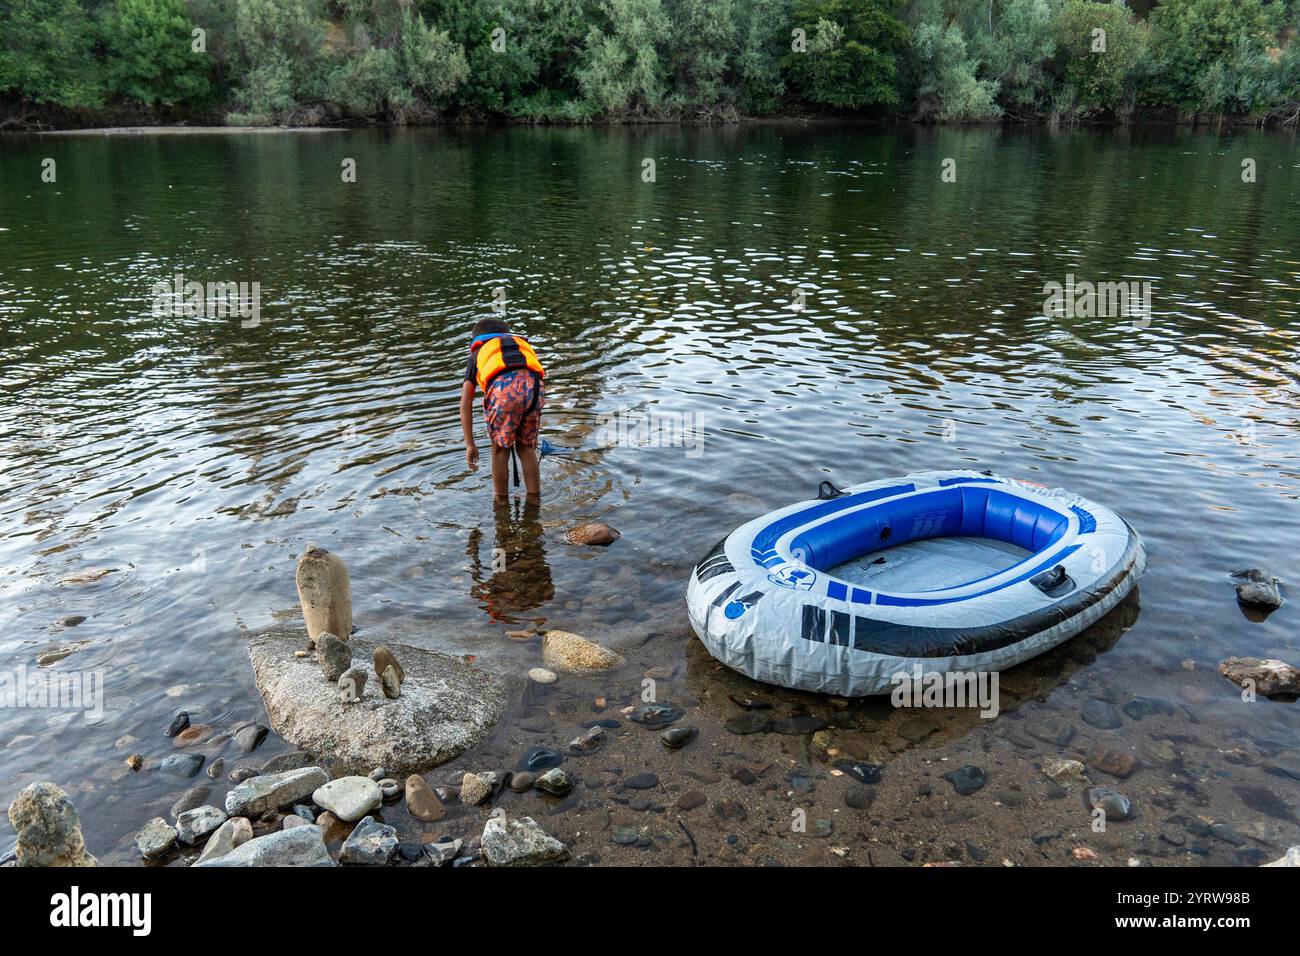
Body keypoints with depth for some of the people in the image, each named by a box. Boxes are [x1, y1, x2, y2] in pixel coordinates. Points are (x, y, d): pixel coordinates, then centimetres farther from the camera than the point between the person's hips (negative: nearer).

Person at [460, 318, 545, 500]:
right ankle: (534, 501, 30)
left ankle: (502, 502, 31)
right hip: (533, 387, 3)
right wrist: (534, 432, 55)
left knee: (500, 450, 20)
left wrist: (470, 444, 23)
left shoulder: (477, 355, 34)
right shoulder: (522, 344, 41)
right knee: (526, 448, 24)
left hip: (503, 390, -2)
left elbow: (465, 405, 24)